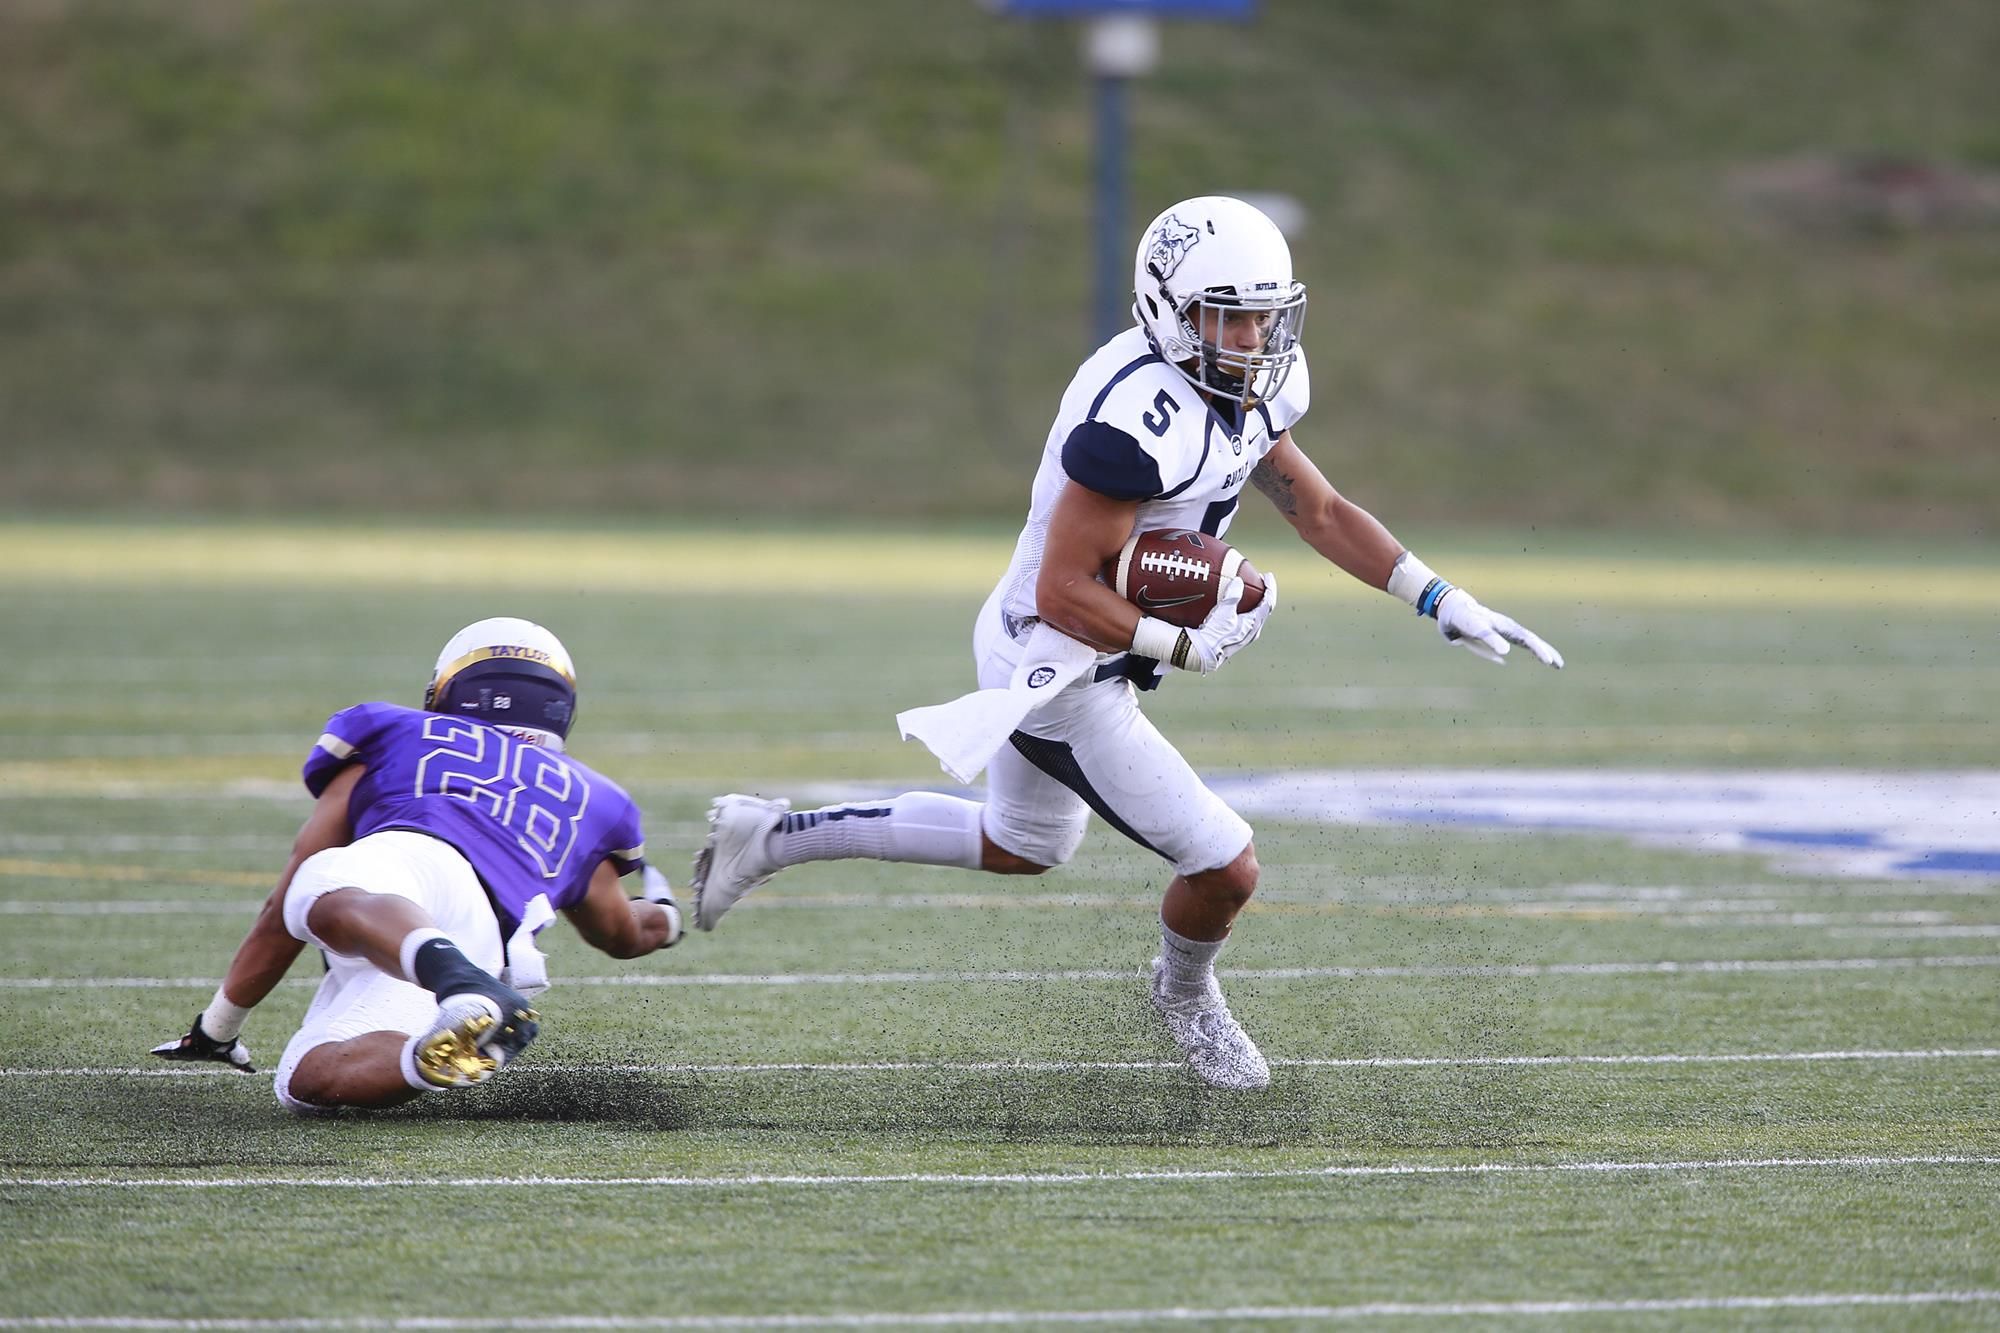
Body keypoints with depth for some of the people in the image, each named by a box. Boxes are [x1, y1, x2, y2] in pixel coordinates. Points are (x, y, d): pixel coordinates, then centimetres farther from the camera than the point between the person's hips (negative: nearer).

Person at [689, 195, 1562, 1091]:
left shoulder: (1241, 387, -1)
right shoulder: (1142, 419, -31)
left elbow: (1319, 510, 9)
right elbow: (1064, 592, -29)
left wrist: (1448, 606, 3)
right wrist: (1191, 648, -23)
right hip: (1060, 674, -10)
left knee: (1019, 849, 32)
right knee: (1224, 870, -5)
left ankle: (772, 837, 37)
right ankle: (1186, 993, 29)